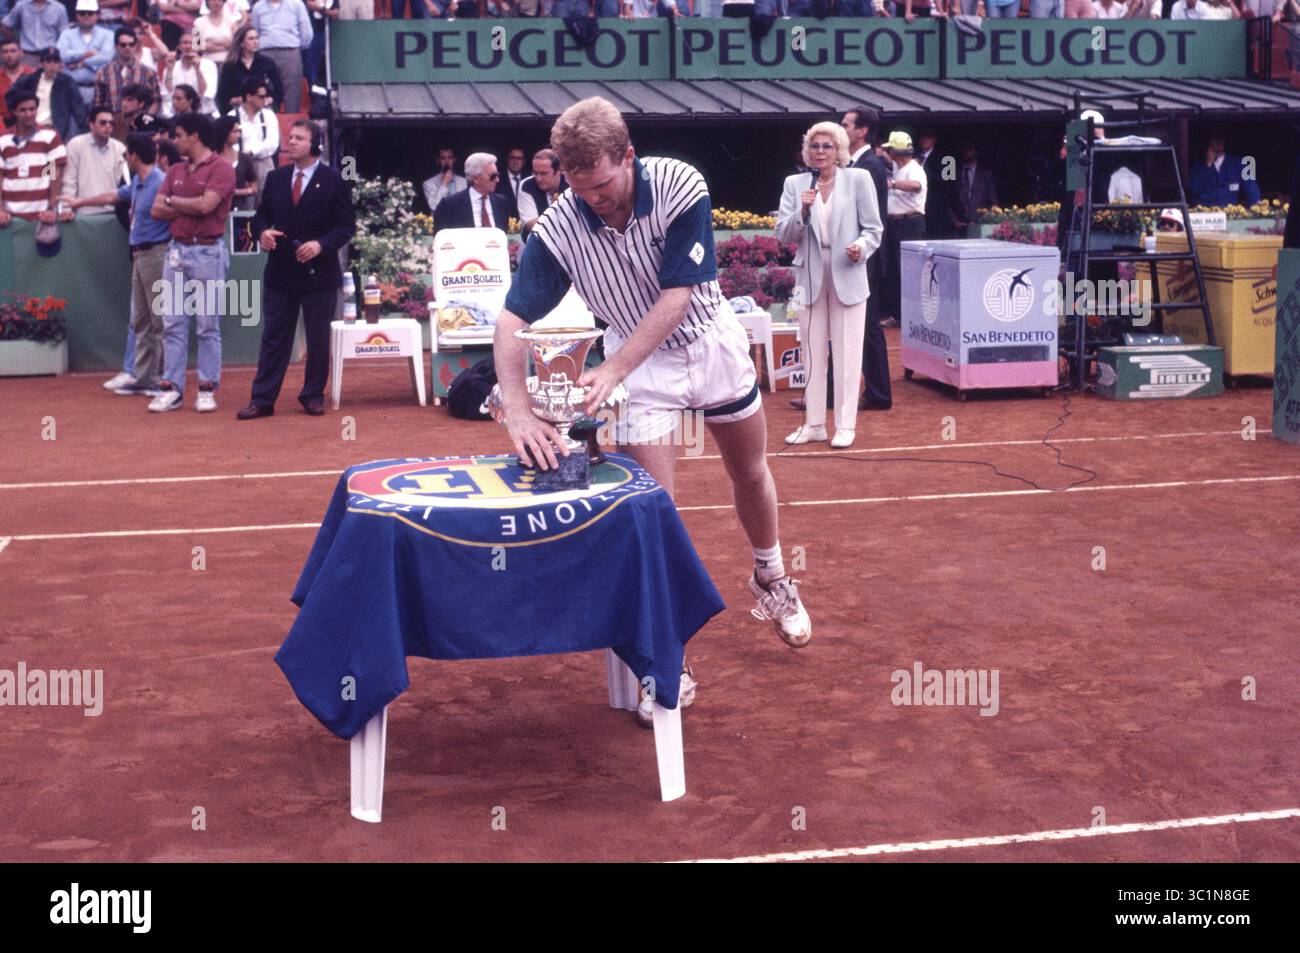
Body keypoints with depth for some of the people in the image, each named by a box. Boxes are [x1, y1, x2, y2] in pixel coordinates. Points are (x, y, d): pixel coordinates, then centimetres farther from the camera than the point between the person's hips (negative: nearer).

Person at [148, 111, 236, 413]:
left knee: (208, 325, 0)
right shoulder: (176, 171, 15)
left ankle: (207, 389, 5)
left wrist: (173, 201, -2)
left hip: (208, 252, -6)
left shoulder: (221, 168, -5)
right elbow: (157, 210, 8)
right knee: (173, 324, 4)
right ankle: (171, 388, 7)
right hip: (176, 250, 6)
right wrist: (191, 207, -6)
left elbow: (205, 204, -18)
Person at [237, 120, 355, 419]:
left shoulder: (333, 181, -4)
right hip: (279, 271, 3)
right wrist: (262, 232, -9)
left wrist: (321, 244, -20)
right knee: (273, 338, 4)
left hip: (318, 272, -3)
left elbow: (346, 225, -5)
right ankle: (262, 399, 6)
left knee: (317, 339, 6)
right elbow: (261, 215, 14)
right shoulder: (276, 178, 9)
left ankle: (313, 396, 19)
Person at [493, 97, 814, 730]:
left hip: (711, 341, 1)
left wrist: (612, 371, -36)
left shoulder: (681, 188, -26)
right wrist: (516, 409, -39)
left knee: (751, 475, 17)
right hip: (640, 363, -1)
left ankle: (770, 579, 46)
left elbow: (676, 297, -28)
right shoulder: (557, 229, -23)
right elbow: (512, 321, -24)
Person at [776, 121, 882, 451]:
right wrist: (803, 211, -15)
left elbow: (874, 228, 0)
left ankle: (846, 425, 7)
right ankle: (814, 423, 18)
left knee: (847, 354, 0)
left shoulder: (859, 179, -1)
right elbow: (784, 235, 2)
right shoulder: (795, 184, 5)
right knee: (812, 354, 9)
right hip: (811, 278, 3)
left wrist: (862, 247, -21)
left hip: (848, 278, -3)